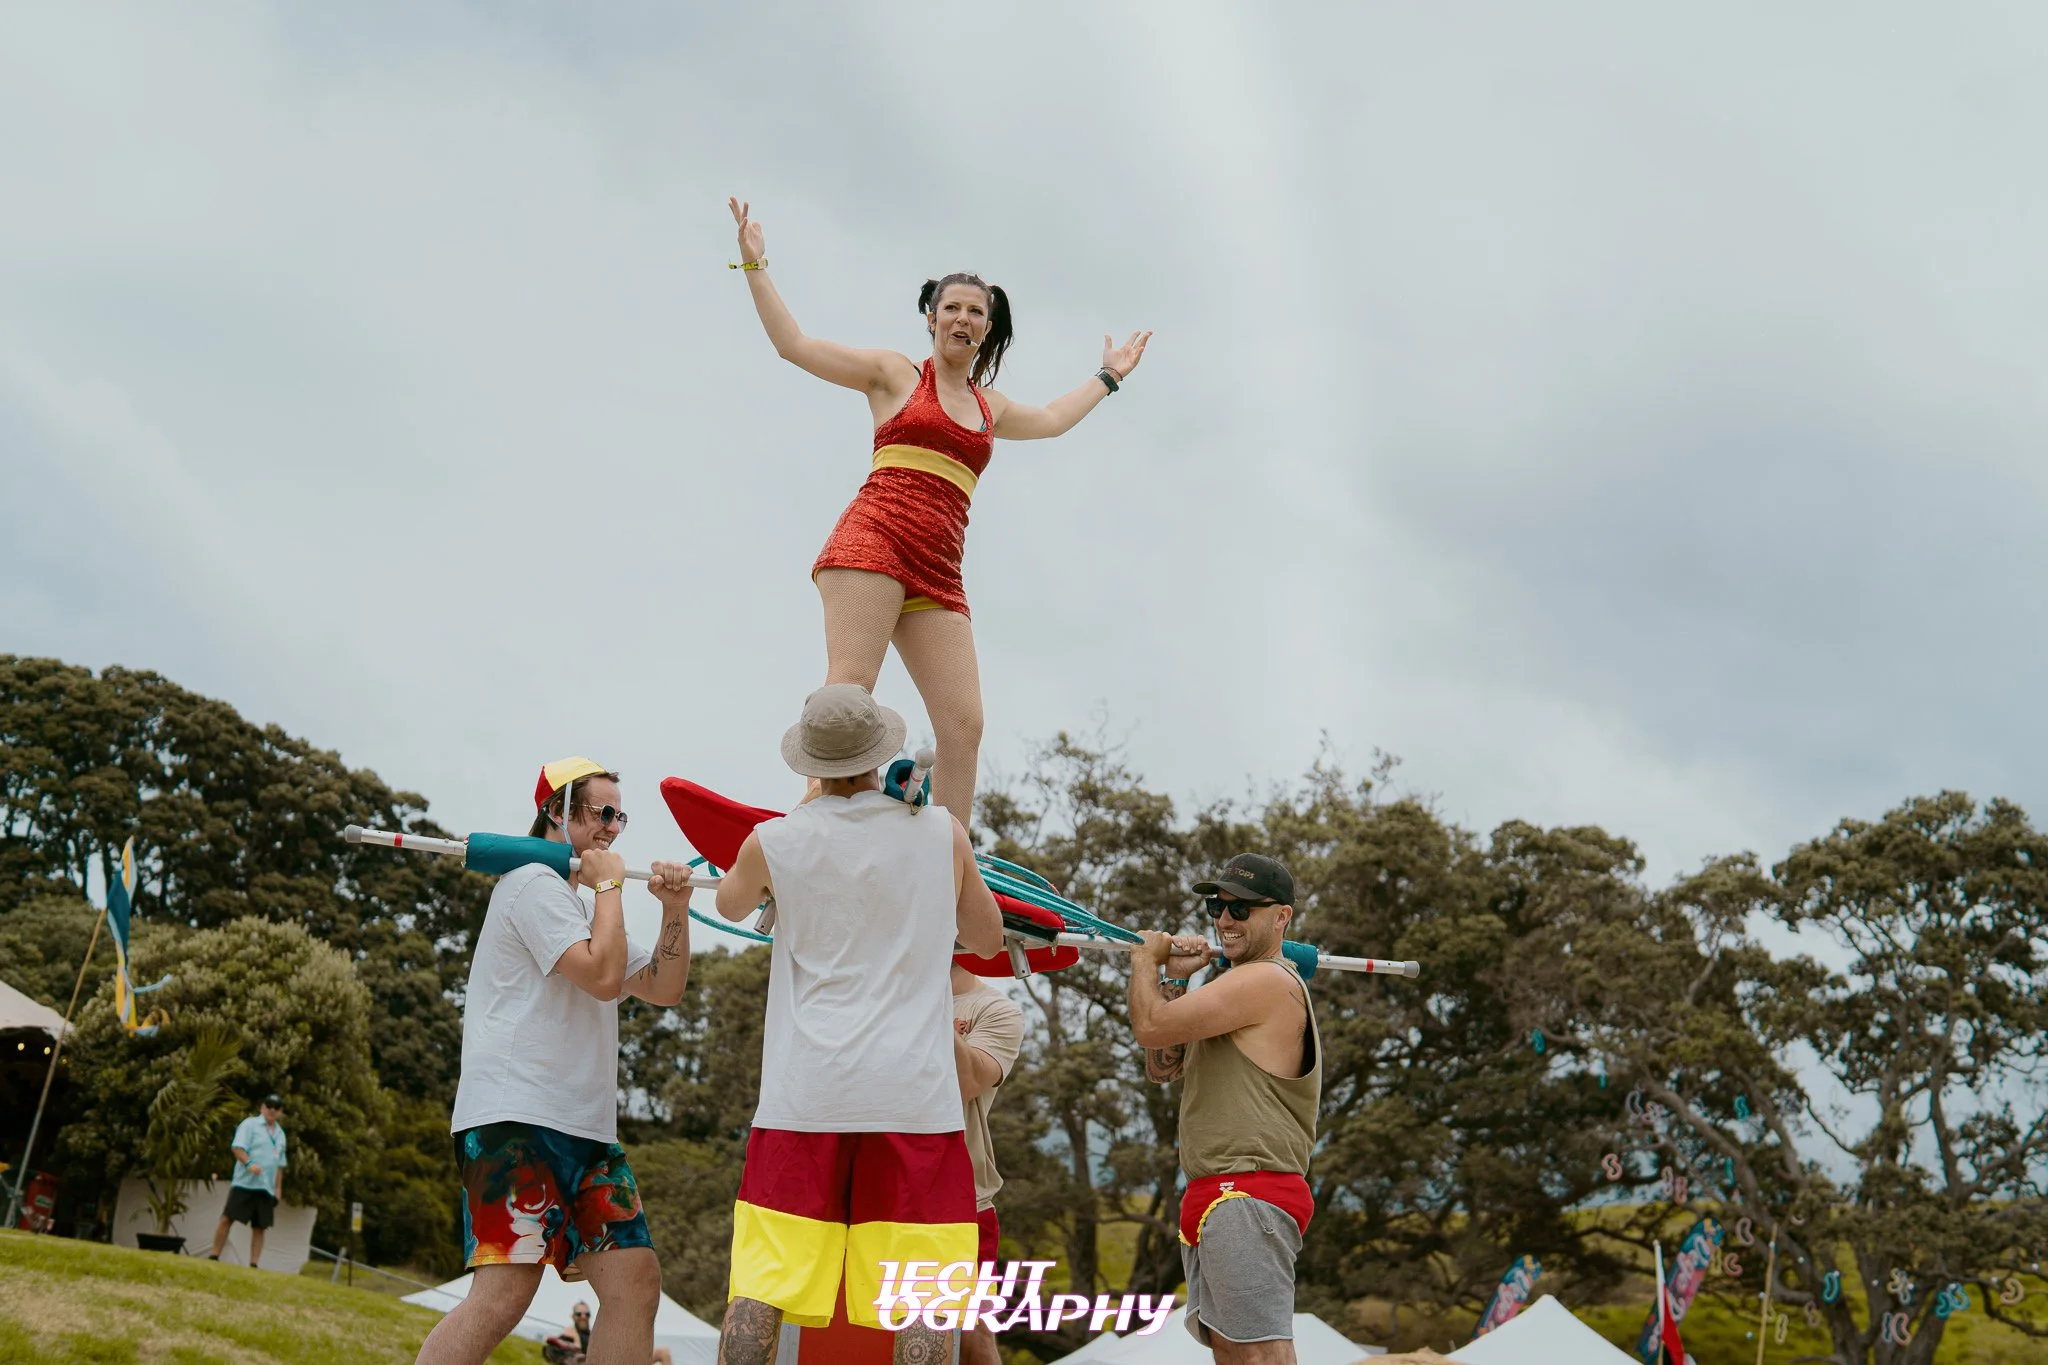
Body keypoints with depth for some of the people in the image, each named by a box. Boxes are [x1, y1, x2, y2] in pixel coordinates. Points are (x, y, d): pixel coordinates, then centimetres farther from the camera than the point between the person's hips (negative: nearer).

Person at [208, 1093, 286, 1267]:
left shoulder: (280, 1134, 19)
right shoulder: (250, 1124, 1)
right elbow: (237, 1147, -12)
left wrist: (278, 1188, 18)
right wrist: (249, 1163, -29)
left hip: (266, 1188, 5)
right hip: (245, 1184, -5)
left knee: (259, 1227, 2)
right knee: (227, 1219, -6)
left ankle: (253, 1265, 3)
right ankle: (213, 1257, 3)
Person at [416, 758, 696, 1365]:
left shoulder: (581, 904, 27)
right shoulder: (535, 884, -3)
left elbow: (664, 988, 24)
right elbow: (604, 976, -15)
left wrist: (674, 910, 10)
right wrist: (610, 886, -4)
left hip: (585, 1130, 10)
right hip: (515, 1116, -9)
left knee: (635, 1280, 0)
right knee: (503, 1296, -18)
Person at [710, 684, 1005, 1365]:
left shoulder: (773, 842, 0)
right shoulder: (943, 832, 3)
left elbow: (731, 904, 24)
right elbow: (987, 939, 19)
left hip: (805, 1096, 0)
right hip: (913, 1095, 0)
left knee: (760, 1288, 4)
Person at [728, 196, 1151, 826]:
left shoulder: (989, 407, 29)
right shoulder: (895, 373, 15)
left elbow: (1050, 418, 50)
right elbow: (794, 344, 11)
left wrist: (1109, 375, 57)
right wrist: (755, 267, 9)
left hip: (938, 576, 5)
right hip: (875, 541, -5)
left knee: (964, 723, -6)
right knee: (849, 689, -24)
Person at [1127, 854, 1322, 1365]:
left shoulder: (1268, 981, -12)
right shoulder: (1237, 987, 22)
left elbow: (1151, 1029, -16)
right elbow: (1161, 1068, 21)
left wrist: (1145, 961, 3)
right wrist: (1175, 980, 11)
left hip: (1247, 1195, -11)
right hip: (1215, 1196, 11)